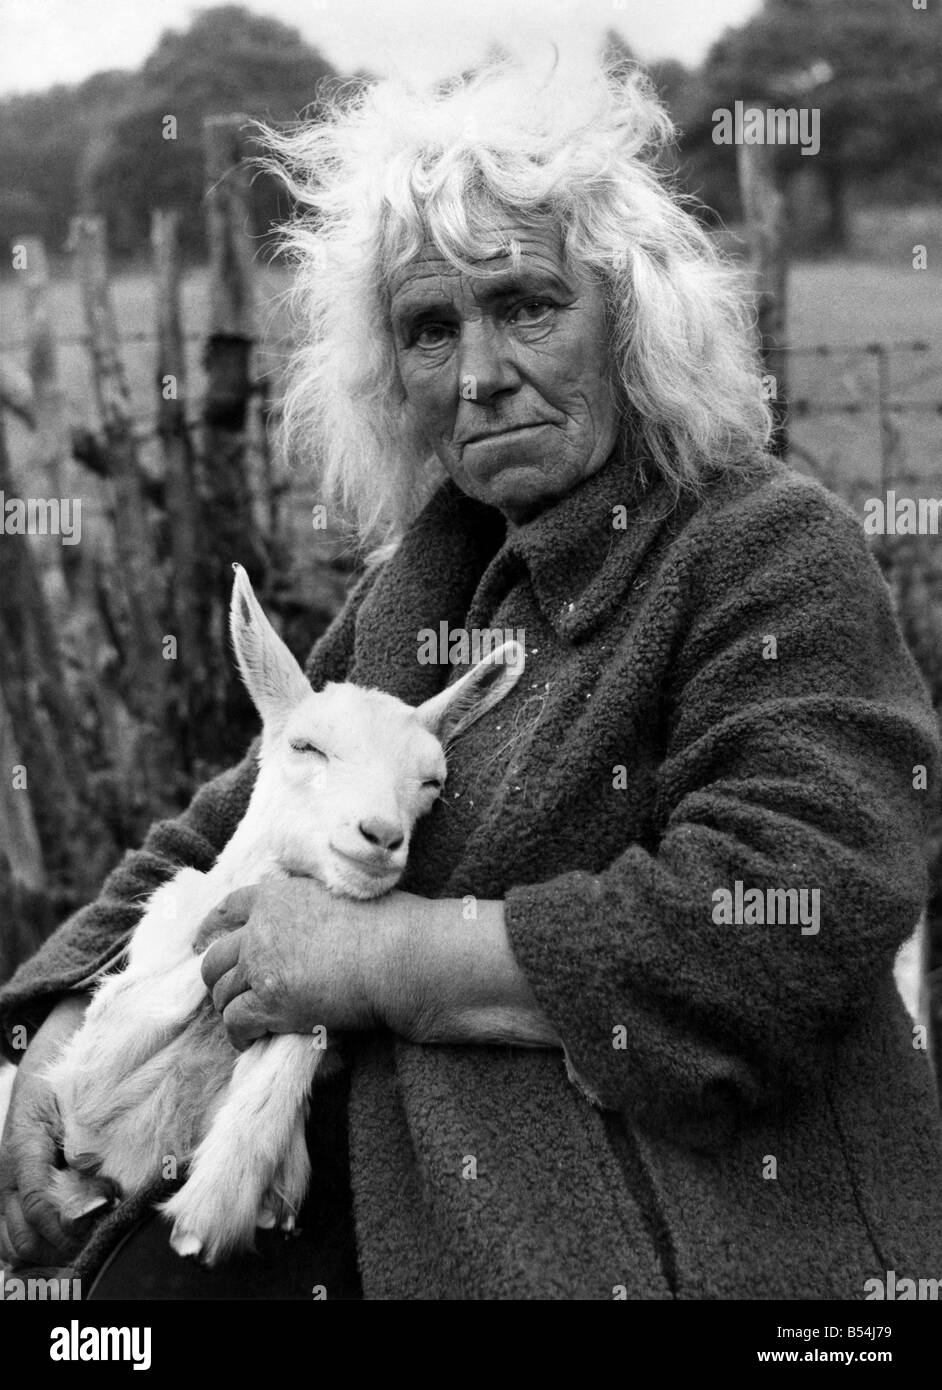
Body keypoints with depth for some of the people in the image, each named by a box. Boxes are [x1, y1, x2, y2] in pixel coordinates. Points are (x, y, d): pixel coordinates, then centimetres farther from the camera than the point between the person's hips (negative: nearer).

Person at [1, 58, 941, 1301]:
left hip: (695, 1251, -6)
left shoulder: (776, 556, -11)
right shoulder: (419, 583, 11)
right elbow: (224, 835, 17)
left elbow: (776, 932, -23)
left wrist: (381, 955, -18)